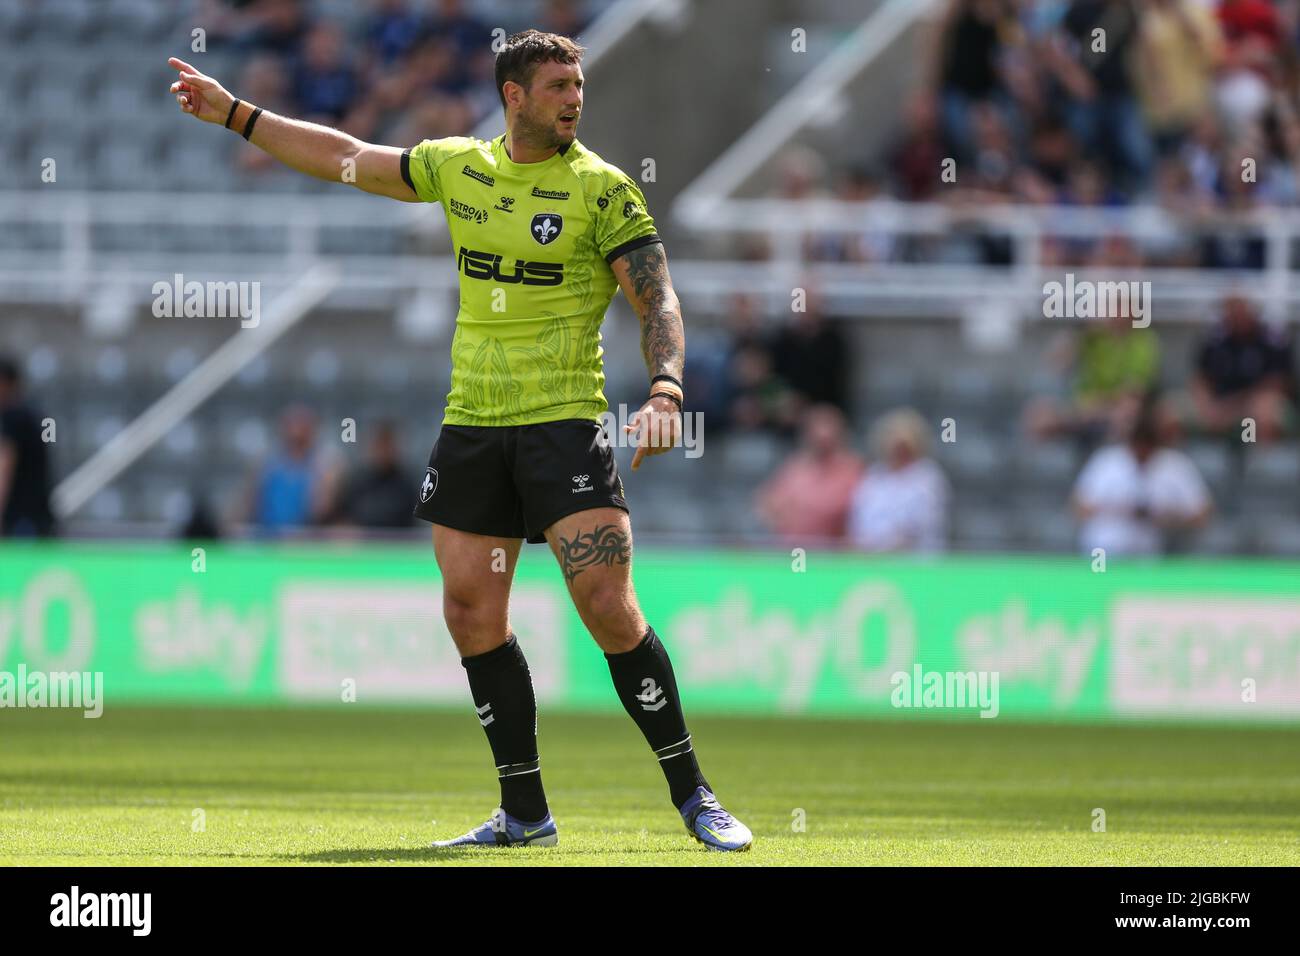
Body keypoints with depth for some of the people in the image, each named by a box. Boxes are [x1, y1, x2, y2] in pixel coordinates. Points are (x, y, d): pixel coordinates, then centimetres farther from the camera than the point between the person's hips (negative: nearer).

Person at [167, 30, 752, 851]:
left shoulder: (602, 188, -5)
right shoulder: (458, 167, 9)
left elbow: (658, 300, -9)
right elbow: (347, 158, 20)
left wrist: (665, 391, -26)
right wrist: (233, 113, 22)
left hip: (564, 422, -5)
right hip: (471, 426, 5)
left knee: (609, 608, -14)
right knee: (471, 614, 2)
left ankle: (694, 798, -5)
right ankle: (525, 815, 11)